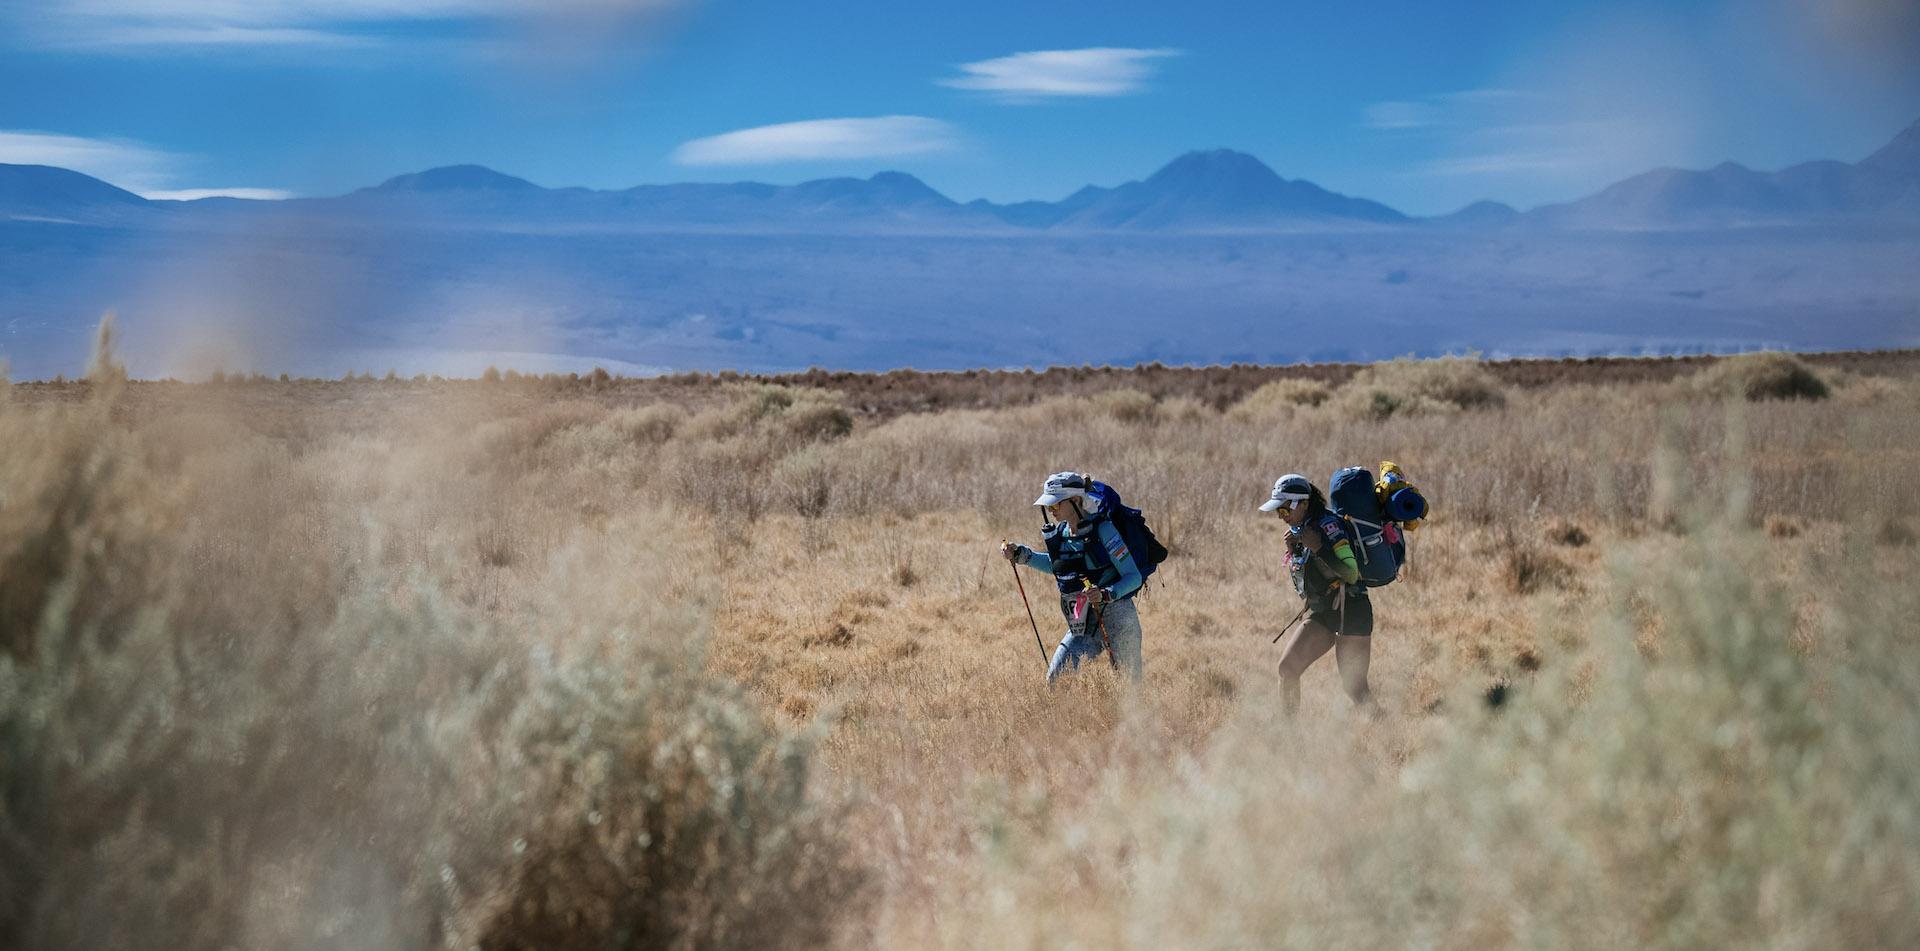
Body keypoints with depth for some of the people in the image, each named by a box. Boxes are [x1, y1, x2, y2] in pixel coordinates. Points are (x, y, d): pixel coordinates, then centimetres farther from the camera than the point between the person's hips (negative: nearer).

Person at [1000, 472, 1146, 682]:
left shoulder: (1103, 529, -16)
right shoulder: (1058, 534, 3)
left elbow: (1134, 577, -15)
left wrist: (1105, 595, -31)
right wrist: (1020, 555, 13)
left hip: (1117, 619, -6)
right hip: (1083, 625, 6)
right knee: (1055, 680, -2)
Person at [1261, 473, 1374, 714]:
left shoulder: (1327, 524, -16)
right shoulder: (1299, 530, 9)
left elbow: (1351, 574, -21)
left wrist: (1319, 549, -29)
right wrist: (1293, 550, 1)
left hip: (1351, 612, -8)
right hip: (1321, 613, 8)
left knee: (1354, 687, -6)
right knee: (1287, 668, -5)